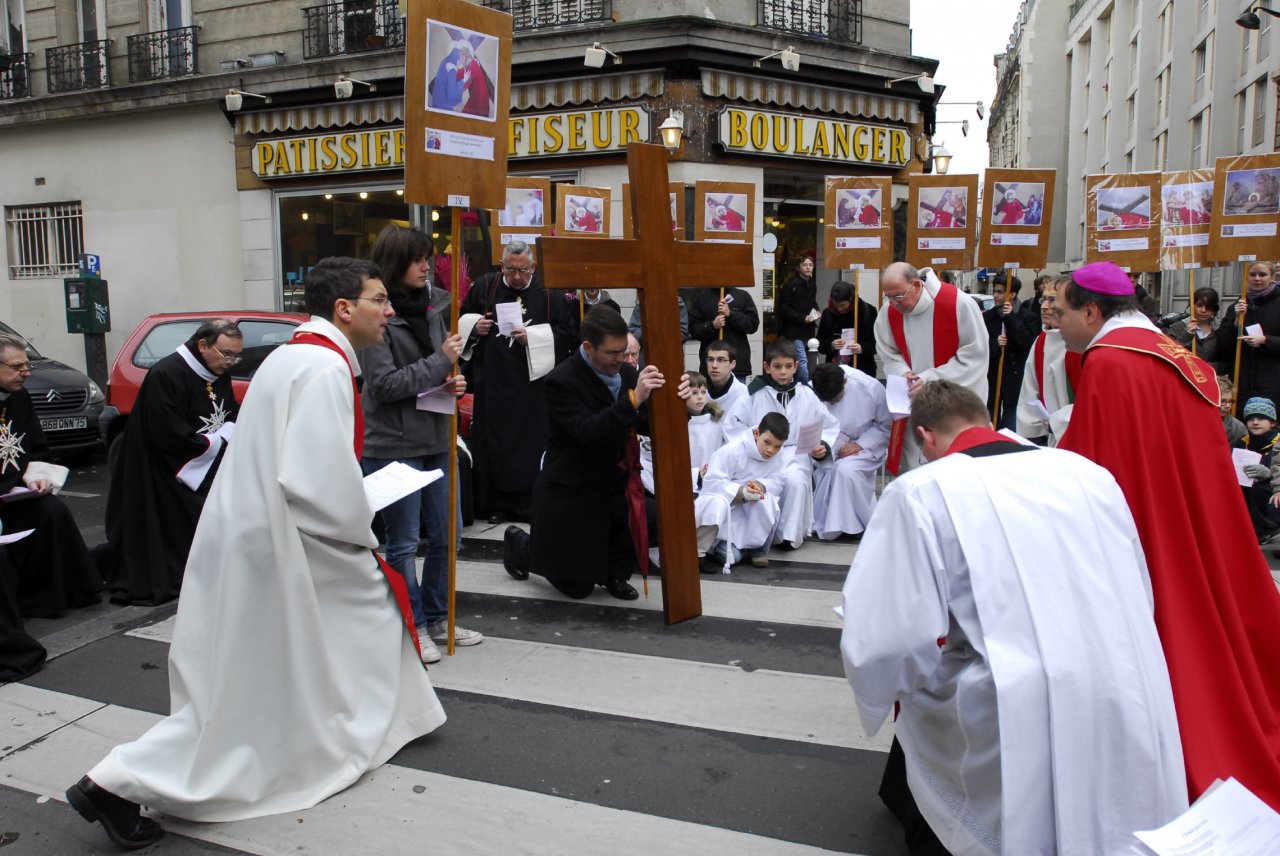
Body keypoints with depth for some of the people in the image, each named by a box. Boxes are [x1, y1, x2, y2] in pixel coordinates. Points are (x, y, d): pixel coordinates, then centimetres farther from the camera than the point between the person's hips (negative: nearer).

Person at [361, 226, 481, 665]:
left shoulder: (431, 307, 8)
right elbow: (384, 384, -17)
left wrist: (453, 383, 0)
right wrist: (440, 361, -17)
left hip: (435, 439, 7)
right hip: (393, 445, -7)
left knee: (445, 534, 14)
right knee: (404, 542, 5)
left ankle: (436, 617, 30)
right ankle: (413, 626, 20)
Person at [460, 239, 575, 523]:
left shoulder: (546, 293, 1)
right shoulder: (485, 287, 6)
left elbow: (566, 331, -4)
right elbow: (462, 319, 16)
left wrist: (532, 337, -15)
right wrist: (474, 326, -5)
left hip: (532, 384, -1)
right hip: (492, 382, 2)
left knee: (532, 444, 1)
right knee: (494, 443, 4)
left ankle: (529, 502, 13)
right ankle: (498, 503, 15)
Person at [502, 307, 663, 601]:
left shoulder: (626, 373, -2)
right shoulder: (561, 380, -19)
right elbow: (588, 433, -31)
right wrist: (634, 399, -39)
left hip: (616, 488, 5)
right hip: (571, 495, -5)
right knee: (577, 586, 7)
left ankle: (612, 573, 7)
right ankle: (519, 543, 35)